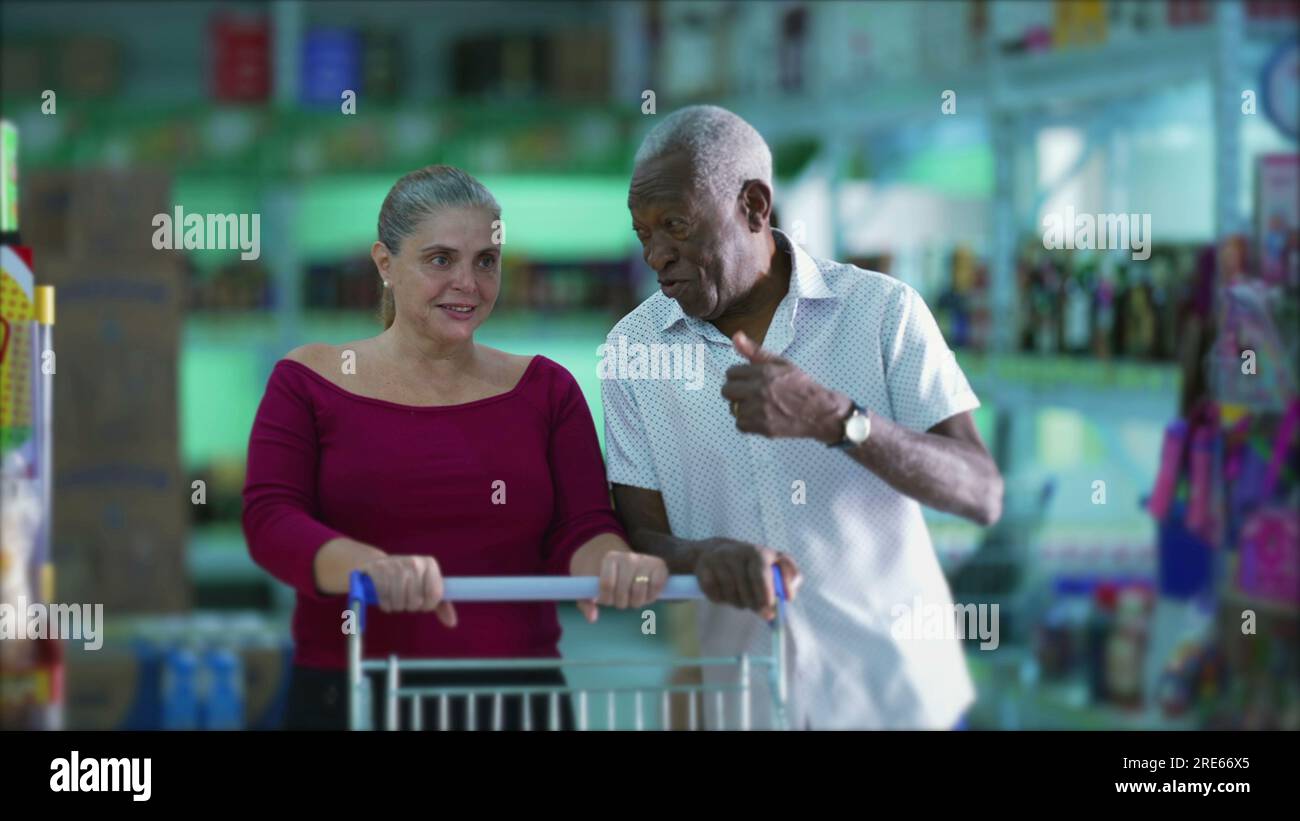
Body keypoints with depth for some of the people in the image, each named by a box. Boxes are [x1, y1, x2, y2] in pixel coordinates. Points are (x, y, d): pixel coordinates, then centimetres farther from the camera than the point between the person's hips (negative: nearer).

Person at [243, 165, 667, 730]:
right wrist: (373, 568, -30)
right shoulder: (310, 382, 4)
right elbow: (268, 520, -10)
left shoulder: (543, 389, 10)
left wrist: (612, 565, -25)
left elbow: (583, 532, 1)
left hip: (517, 701, 2)